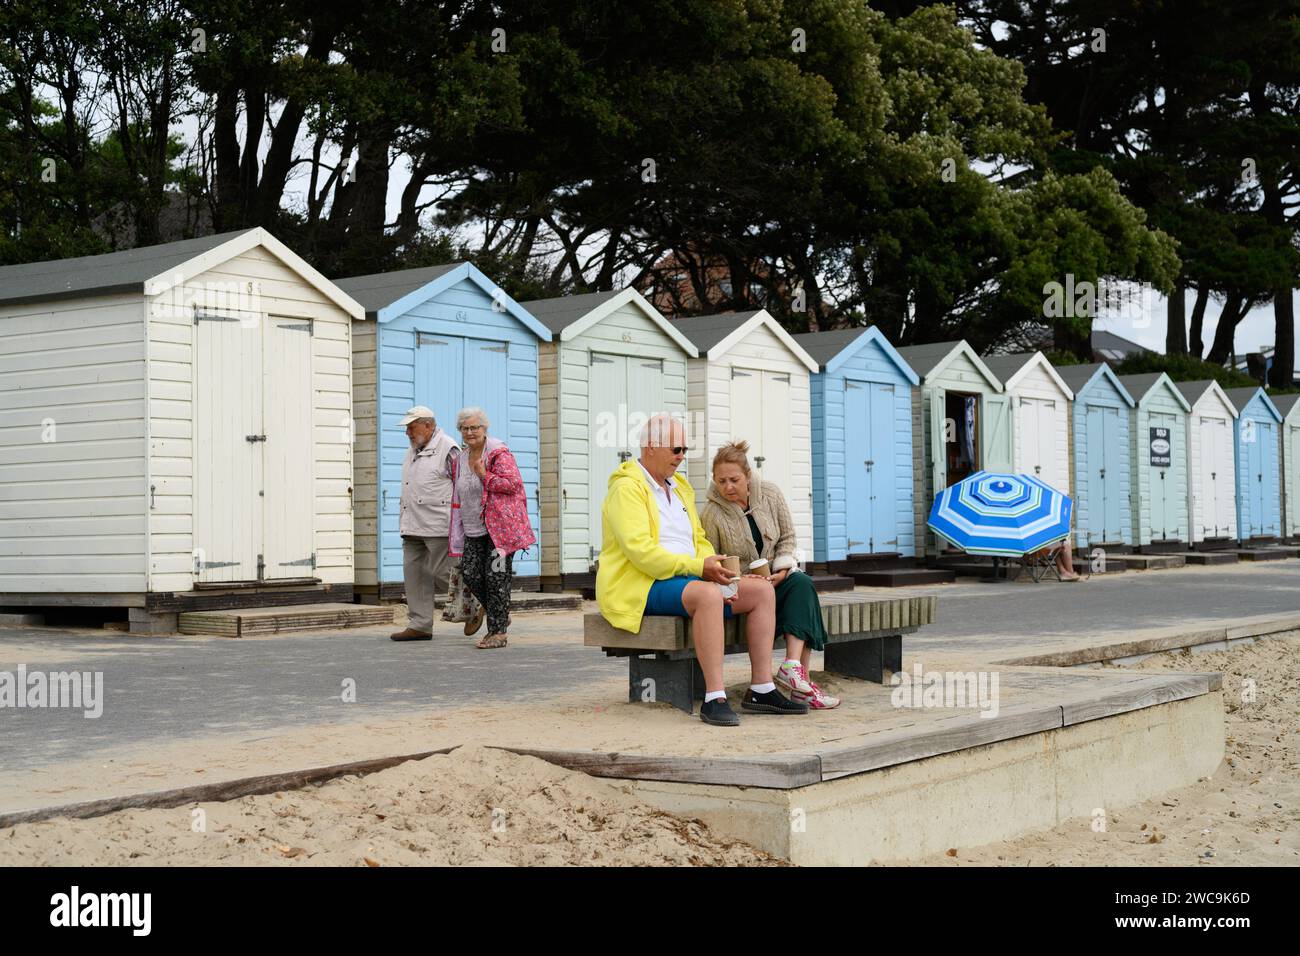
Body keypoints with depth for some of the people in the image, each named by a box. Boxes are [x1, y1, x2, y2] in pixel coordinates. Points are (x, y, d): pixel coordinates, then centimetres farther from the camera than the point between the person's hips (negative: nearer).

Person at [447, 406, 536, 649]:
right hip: (473, 528, 7)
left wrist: (484, 475, -18)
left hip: (499, 526, -7)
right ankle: (495, 611, 27)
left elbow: (513, 483, -15)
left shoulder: (499, 452, -7)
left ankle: (498, 631, 0)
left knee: (496, 576, -6)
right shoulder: (459, 458, 15)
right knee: (470, 573, 0)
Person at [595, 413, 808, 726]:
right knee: (709, 595, -37)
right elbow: (640, 550, -21)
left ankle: (761, 690, -6)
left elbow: (700, 541, 20)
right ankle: (714, 698, -38)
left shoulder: (680, 488, 20)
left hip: (686, 579, 9)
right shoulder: (627, 489, -9)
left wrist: (713, 568, -3)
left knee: (762, 591, -5)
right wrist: (698, 567, -24)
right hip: (639, 586, -9)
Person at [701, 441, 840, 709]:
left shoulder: (771, 495, -2)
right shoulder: (711, 514, -12)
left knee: (802, 583, -29)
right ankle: (800, 681, -34)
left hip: (776, 575, 4)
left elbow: (787, 537, 6)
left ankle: (794, 666, -43)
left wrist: (782, 570, -11)